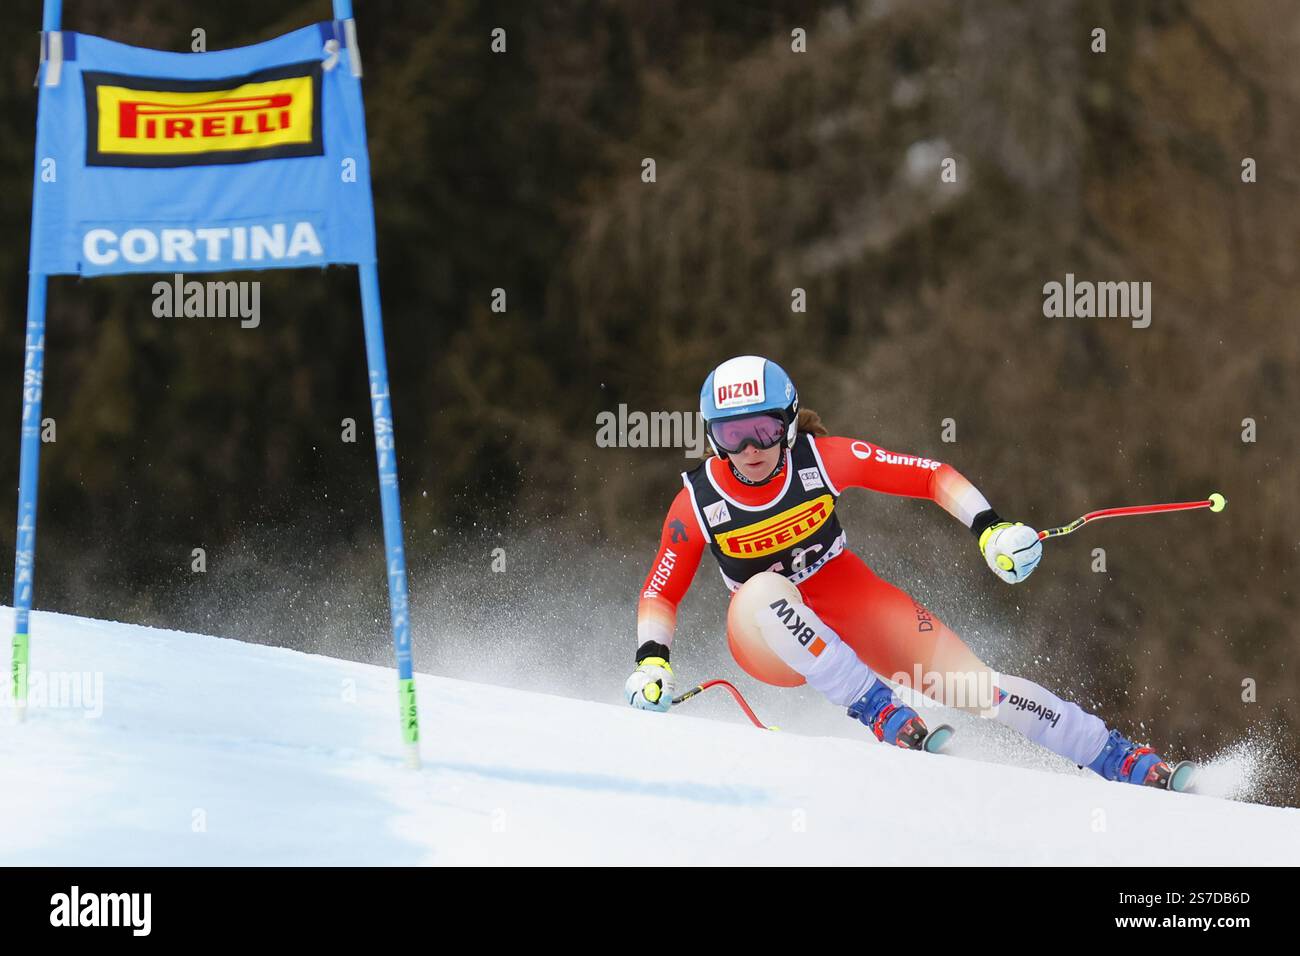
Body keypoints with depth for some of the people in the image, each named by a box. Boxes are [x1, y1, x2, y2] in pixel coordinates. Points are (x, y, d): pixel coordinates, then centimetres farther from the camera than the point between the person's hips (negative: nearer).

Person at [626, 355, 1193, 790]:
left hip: (849, 602, 1)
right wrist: (651, 662, -19)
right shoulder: (697, 503, -17)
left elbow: (932, 476, -9)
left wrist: (989, 528, -21)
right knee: (765, 591, -38)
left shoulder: (823, 459, -16)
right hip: (770, 639, -1)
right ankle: (879, 712, -35)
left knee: (972, 686, -13)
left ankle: (1133, 766, -5)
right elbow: (659, 594, -4)